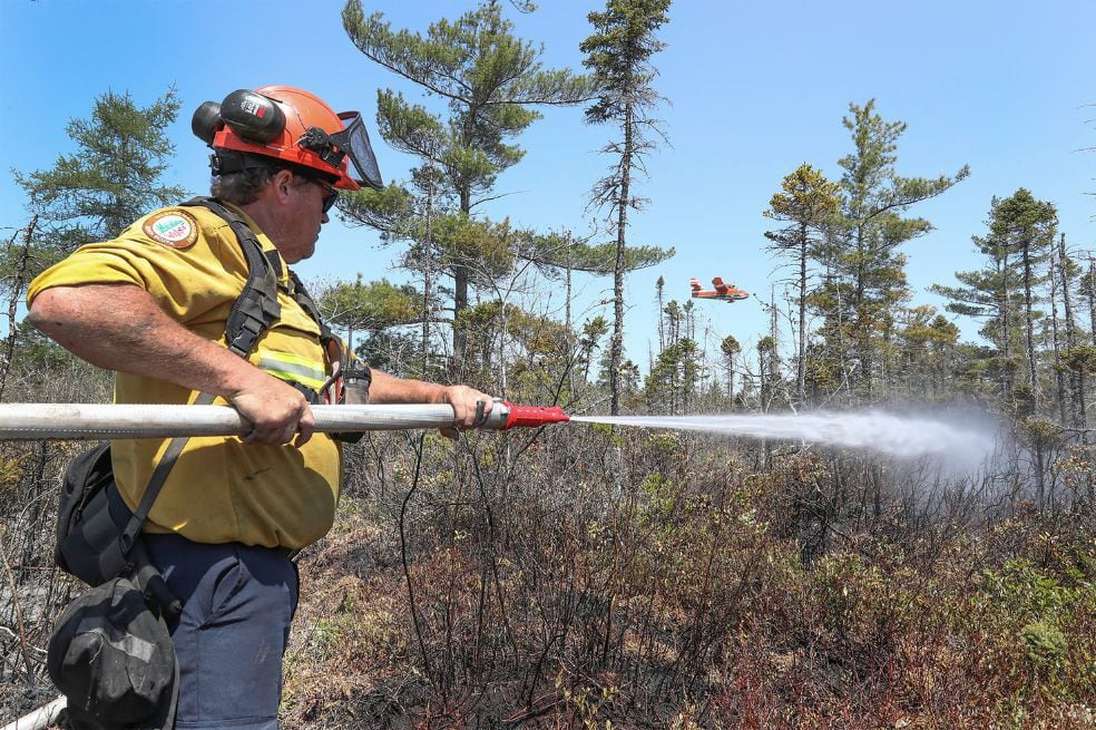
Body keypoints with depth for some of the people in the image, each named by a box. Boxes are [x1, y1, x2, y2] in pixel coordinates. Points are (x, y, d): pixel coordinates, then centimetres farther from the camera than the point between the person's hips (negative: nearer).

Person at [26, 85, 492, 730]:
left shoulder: (272, 281, 22)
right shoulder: (206, 235, -11)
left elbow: (346, 378, 32)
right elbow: (66, 298, -29)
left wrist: (439, 394, 25)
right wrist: (241, 376, -29)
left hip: (258, 569, 10)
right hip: (213, 572, -10)